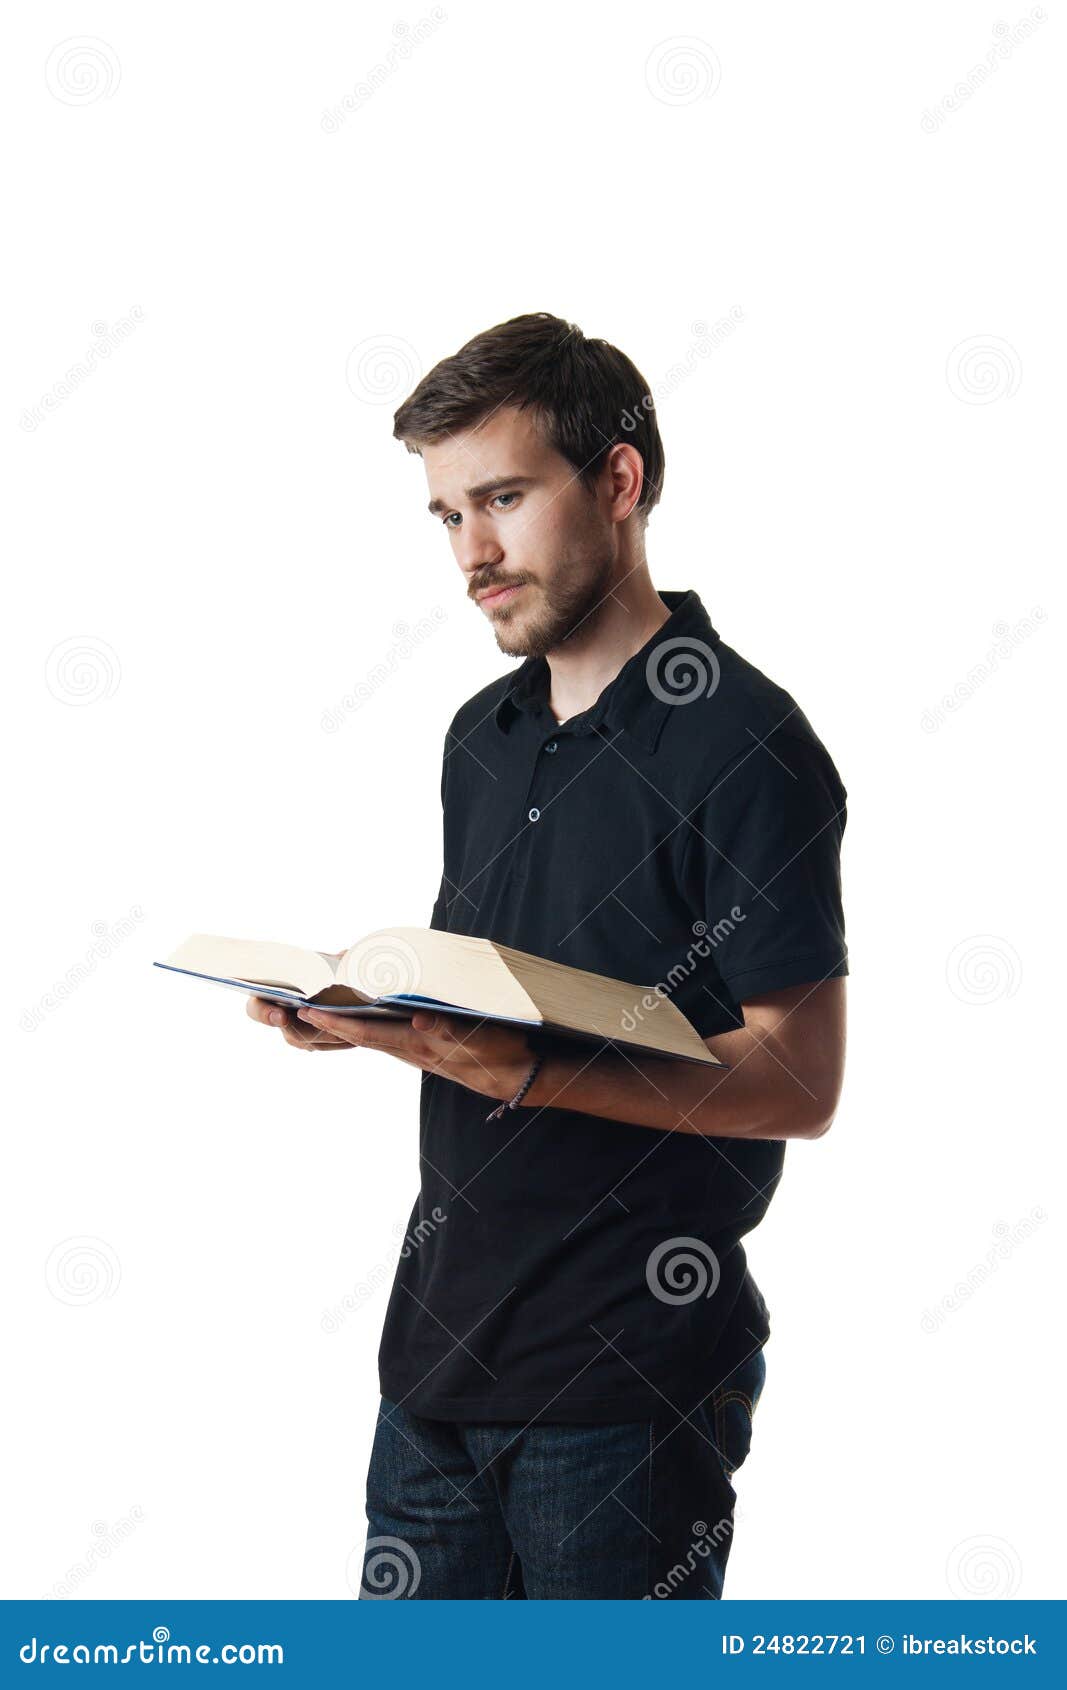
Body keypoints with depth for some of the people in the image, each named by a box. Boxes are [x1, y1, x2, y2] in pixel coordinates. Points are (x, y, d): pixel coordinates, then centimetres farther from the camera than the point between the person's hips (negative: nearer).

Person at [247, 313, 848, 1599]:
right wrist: (367, 1011, -2)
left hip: (627, 1380, -7)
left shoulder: (745, 747, -12)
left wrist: (528, 1072, -26)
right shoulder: (482, 736, 13)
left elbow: (797, 1084, -16)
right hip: (443, 1343, 7)